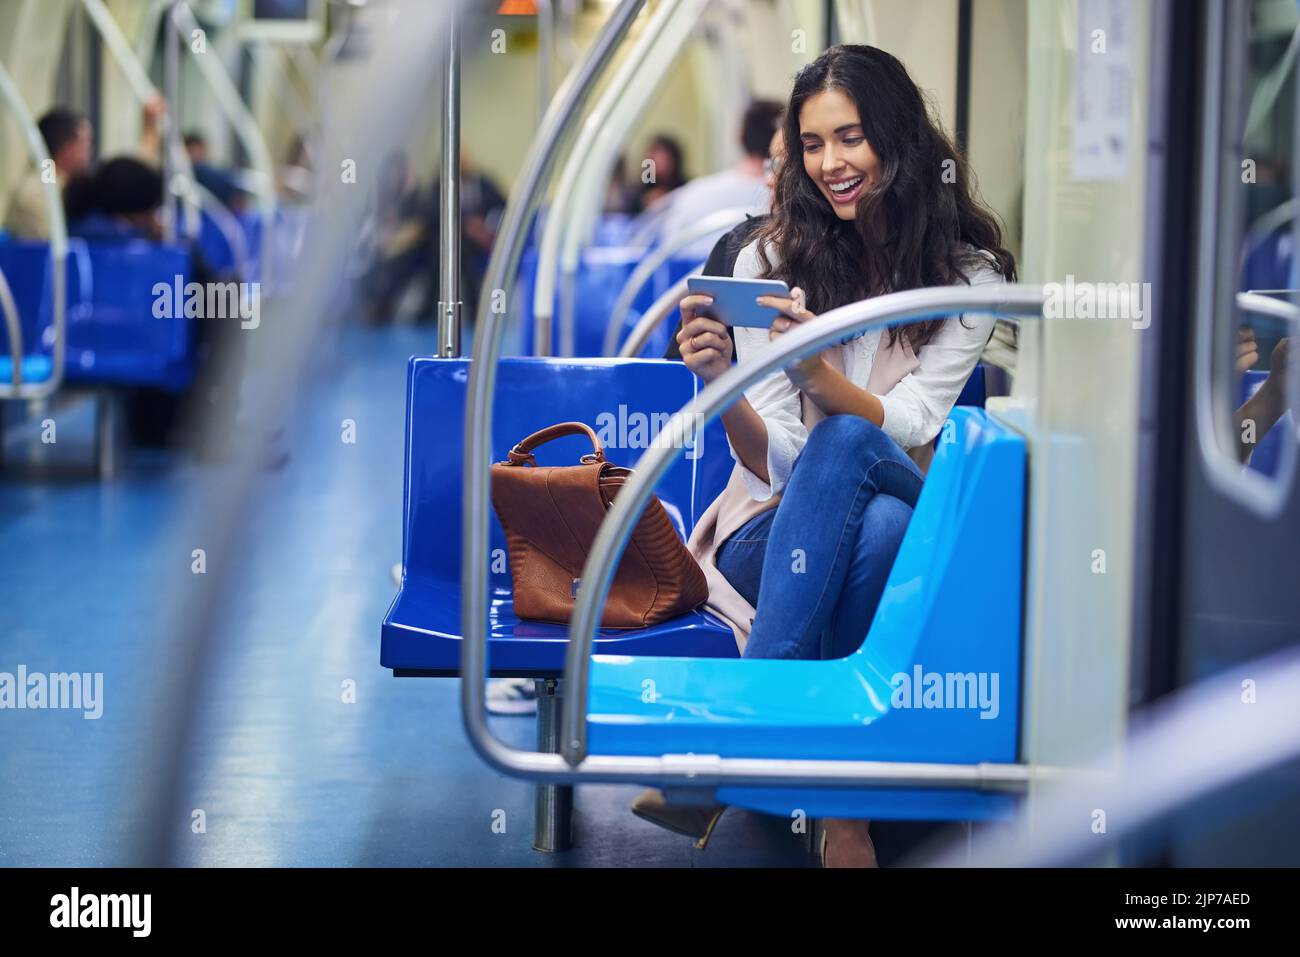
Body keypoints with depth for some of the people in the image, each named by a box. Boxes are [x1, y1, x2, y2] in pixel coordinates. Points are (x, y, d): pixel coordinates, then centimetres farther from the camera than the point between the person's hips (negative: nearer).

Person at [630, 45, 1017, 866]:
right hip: (777, 529, 0)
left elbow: (907, 430, -13)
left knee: (847, 444, -36)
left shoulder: (971, 272, 0)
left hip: (908, 533, 0)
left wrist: (820, 371, -32)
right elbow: (779, 464, -7)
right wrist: (723, 386, -28)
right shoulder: (767, 257, -1)